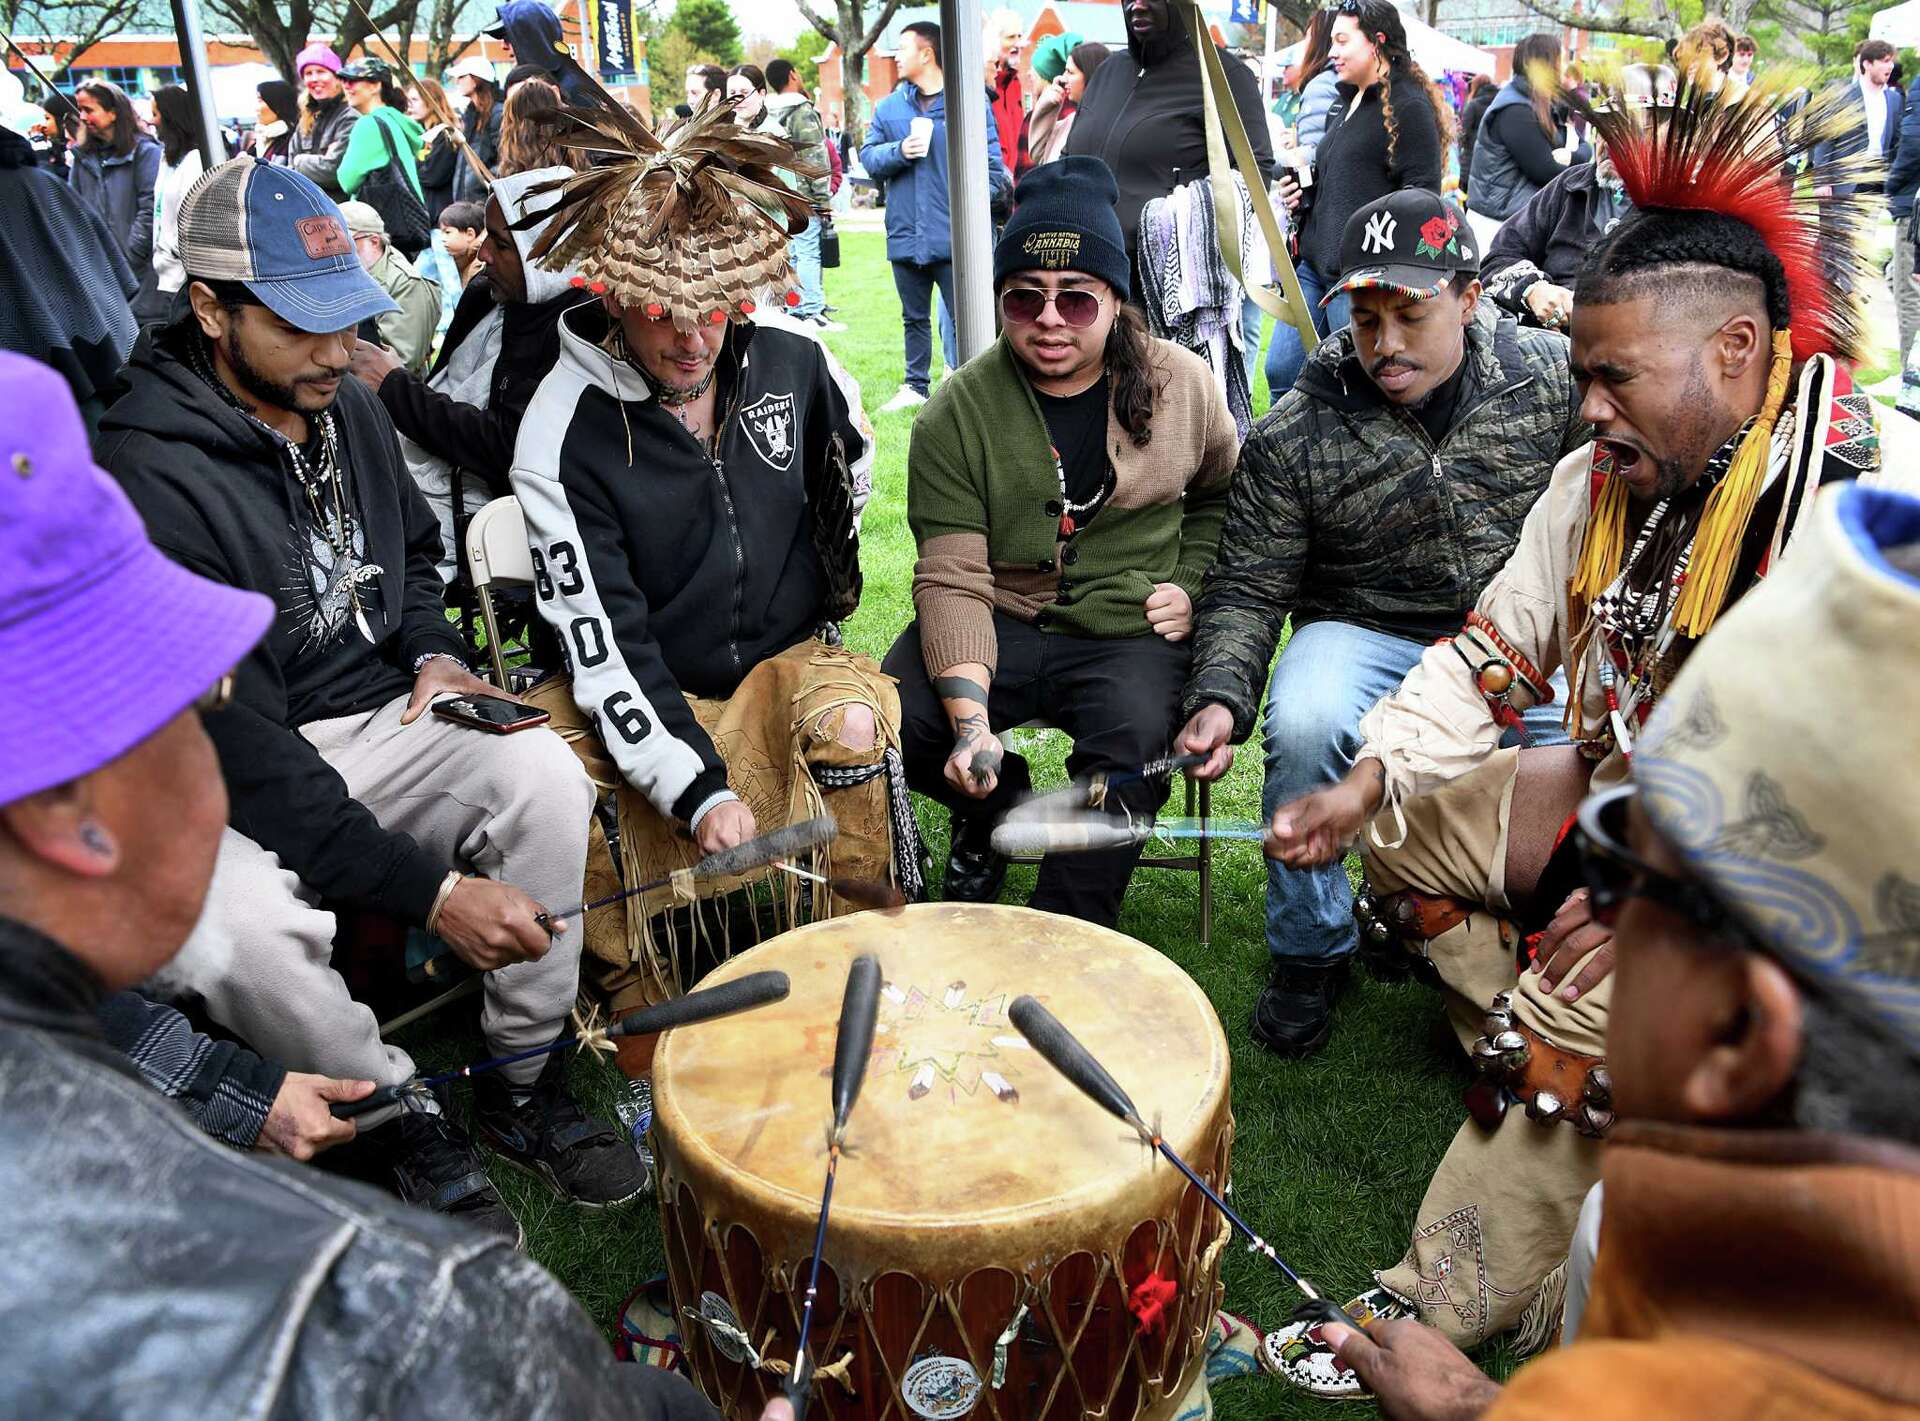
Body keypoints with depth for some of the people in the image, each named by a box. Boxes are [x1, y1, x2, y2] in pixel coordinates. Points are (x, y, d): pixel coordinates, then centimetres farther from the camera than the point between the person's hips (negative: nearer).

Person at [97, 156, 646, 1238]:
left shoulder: (349, 407, 3)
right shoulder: (155, 480, -21)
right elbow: (237, 741, -25)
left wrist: (432, 650, 0)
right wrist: (428, 890, -29)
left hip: (383, 724, 6)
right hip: (239, 782, -5)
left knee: (545, 774, -22)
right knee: (243, 926, -35)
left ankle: (526, 1090, -6)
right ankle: (413, 1127, -7)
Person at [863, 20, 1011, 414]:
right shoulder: (888, 107, 10)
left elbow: (991, 164, -1)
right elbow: (868, 157, 8)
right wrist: (899, 151, -11)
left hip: (954, 238, -4)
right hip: (905, 236, 4)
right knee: (914, 318, 15)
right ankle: (916, 386, 26)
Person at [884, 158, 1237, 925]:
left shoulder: (1182, 385, 1)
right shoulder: (957, 415, -6)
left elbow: (1222, 494, 22)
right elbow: (952, 579, -14)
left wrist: (1191, 582, 3)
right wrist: (971, 721, -27)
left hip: (1130, 632, 0)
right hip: (1000, 624, 1)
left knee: (1134, 749, -30)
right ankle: (996, 804, 12)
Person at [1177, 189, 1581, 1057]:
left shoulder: (1555, 377, -3)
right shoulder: (1294, 438, -9)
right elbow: (1247, 590, -6)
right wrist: (1219, 697, -23)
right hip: (1367, 635, -1)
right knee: (1304, 723, -34)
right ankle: (1310, 954, -7)